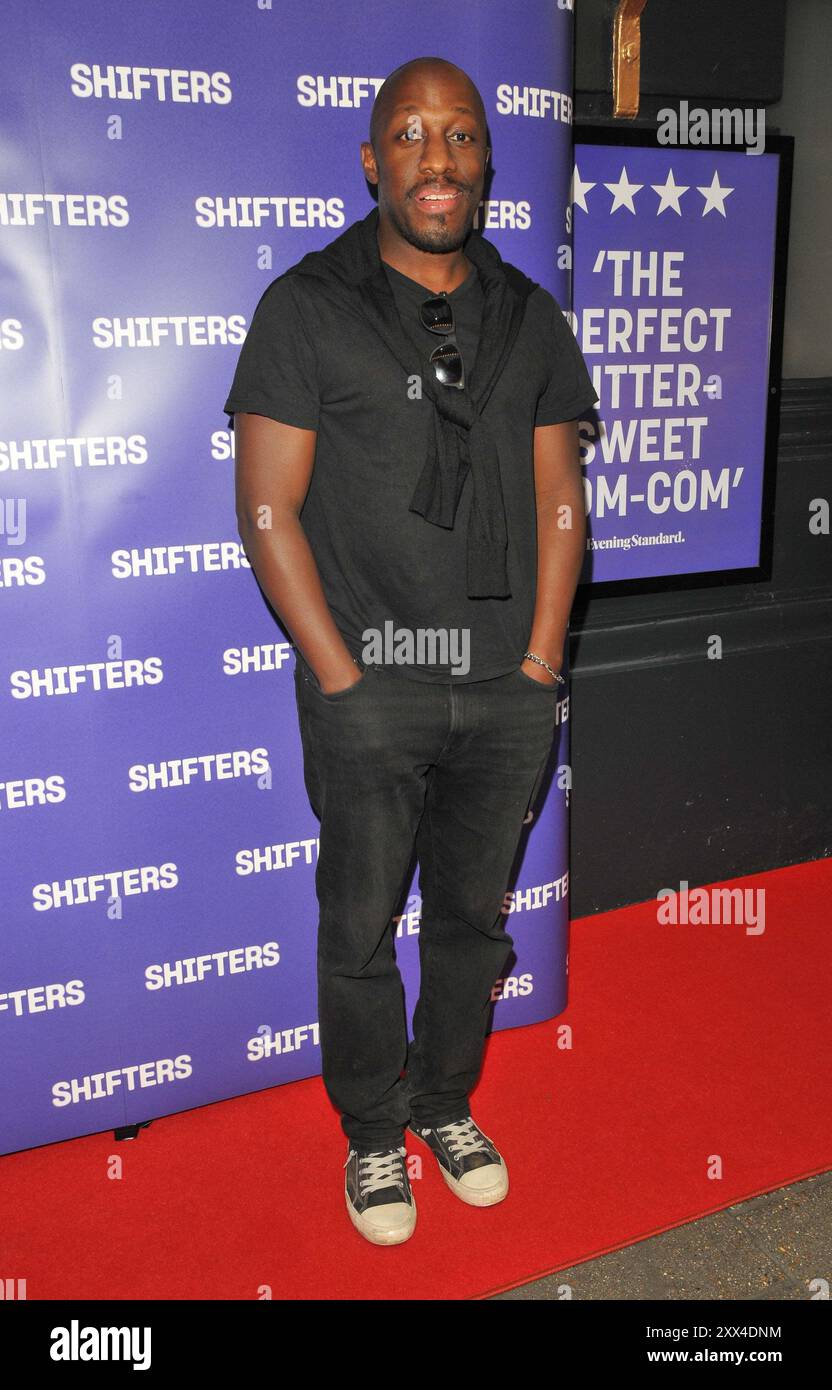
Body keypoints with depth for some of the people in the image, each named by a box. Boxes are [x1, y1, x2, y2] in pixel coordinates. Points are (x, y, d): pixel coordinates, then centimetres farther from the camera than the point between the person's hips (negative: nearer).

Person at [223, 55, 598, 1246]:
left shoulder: (530, 317, 9)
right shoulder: (307, 308, -3)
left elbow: (560, 504, 8)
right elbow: (267, 509, -8)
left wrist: (540, 663, -1)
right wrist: (344, 679, -12)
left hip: (508, 687, 4)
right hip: (369, 683, -3)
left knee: (473, 917, 16)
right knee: (361, 932, 9)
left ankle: (446, 1104, 39)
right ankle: (372, 1134, 31)